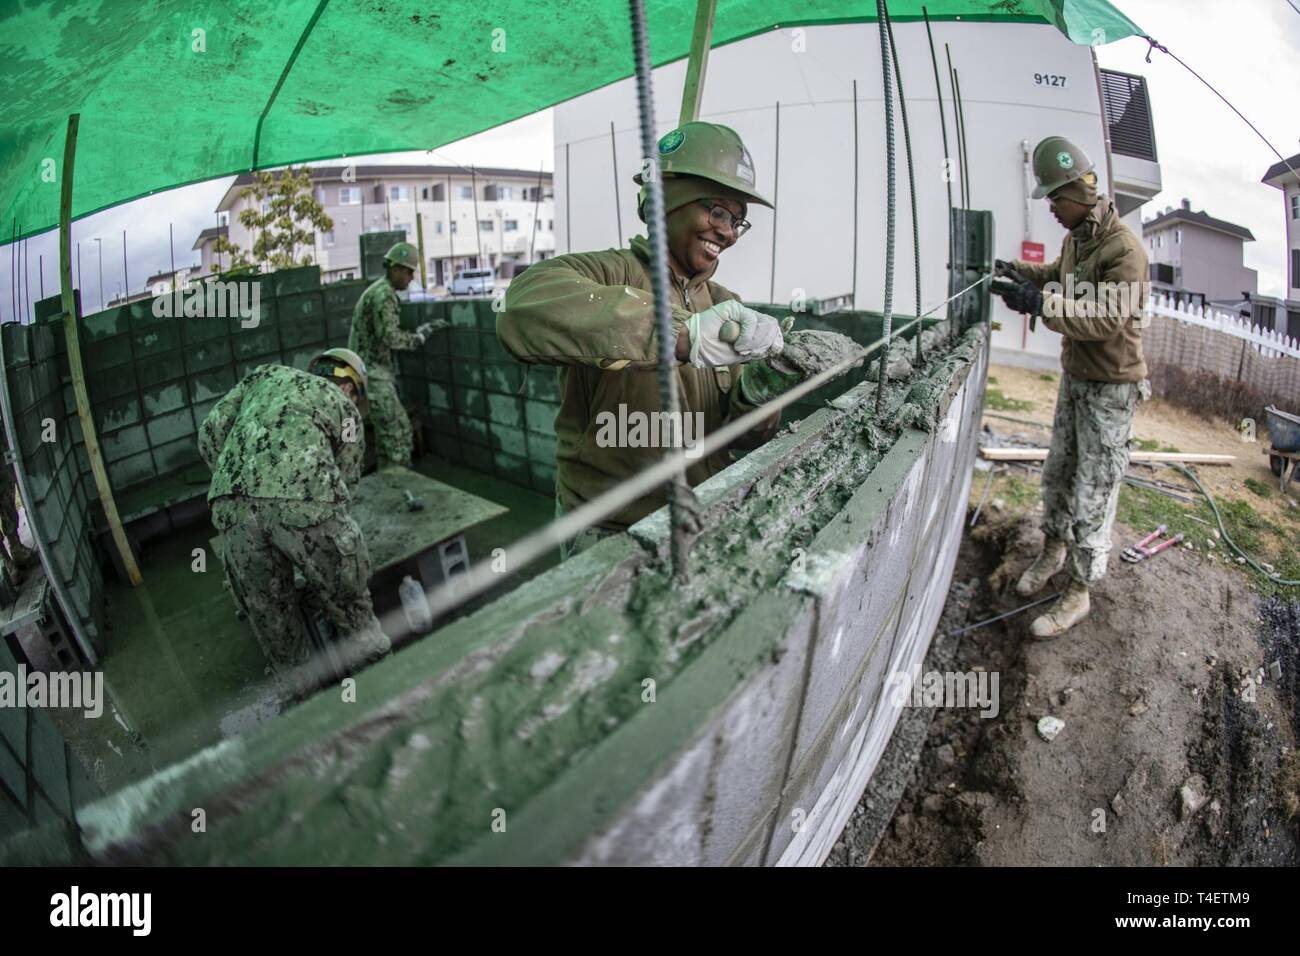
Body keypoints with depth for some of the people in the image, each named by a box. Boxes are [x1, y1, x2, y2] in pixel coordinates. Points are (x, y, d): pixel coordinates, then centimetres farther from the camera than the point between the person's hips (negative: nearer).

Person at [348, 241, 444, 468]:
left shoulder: (380, 291, 16)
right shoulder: (384, 294, -18)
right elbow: (390, 337, -24)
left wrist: (426, 328, 17)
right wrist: (420, 336, -11)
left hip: (375, 369, 10)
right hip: (371, 371, -10)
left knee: (386, 427, 15)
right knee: (398, 427, -9)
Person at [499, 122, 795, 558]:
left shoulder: (724, 305, 7)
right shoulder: (613, 274, -14)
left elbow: (747, 437, 7)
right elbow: (524, 308, -37)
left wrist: (754, 395, -16)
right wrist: (683, 334, -40)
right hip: (611, 535, -6)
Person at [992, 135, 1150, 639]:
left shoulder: (1124, 249, -22)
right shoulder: (1075, 237, 5)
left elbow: (1107, 319, -30)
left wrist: (1042, 304, -35)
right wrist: (1020, 271, 10)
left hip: (1111, 387, -8)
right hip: (1074, 376, 8)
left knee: (1093, 492, -3)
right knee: (1057, 473, 19)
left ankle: (1079, 593, 7)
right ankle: (1054, 549, 40)